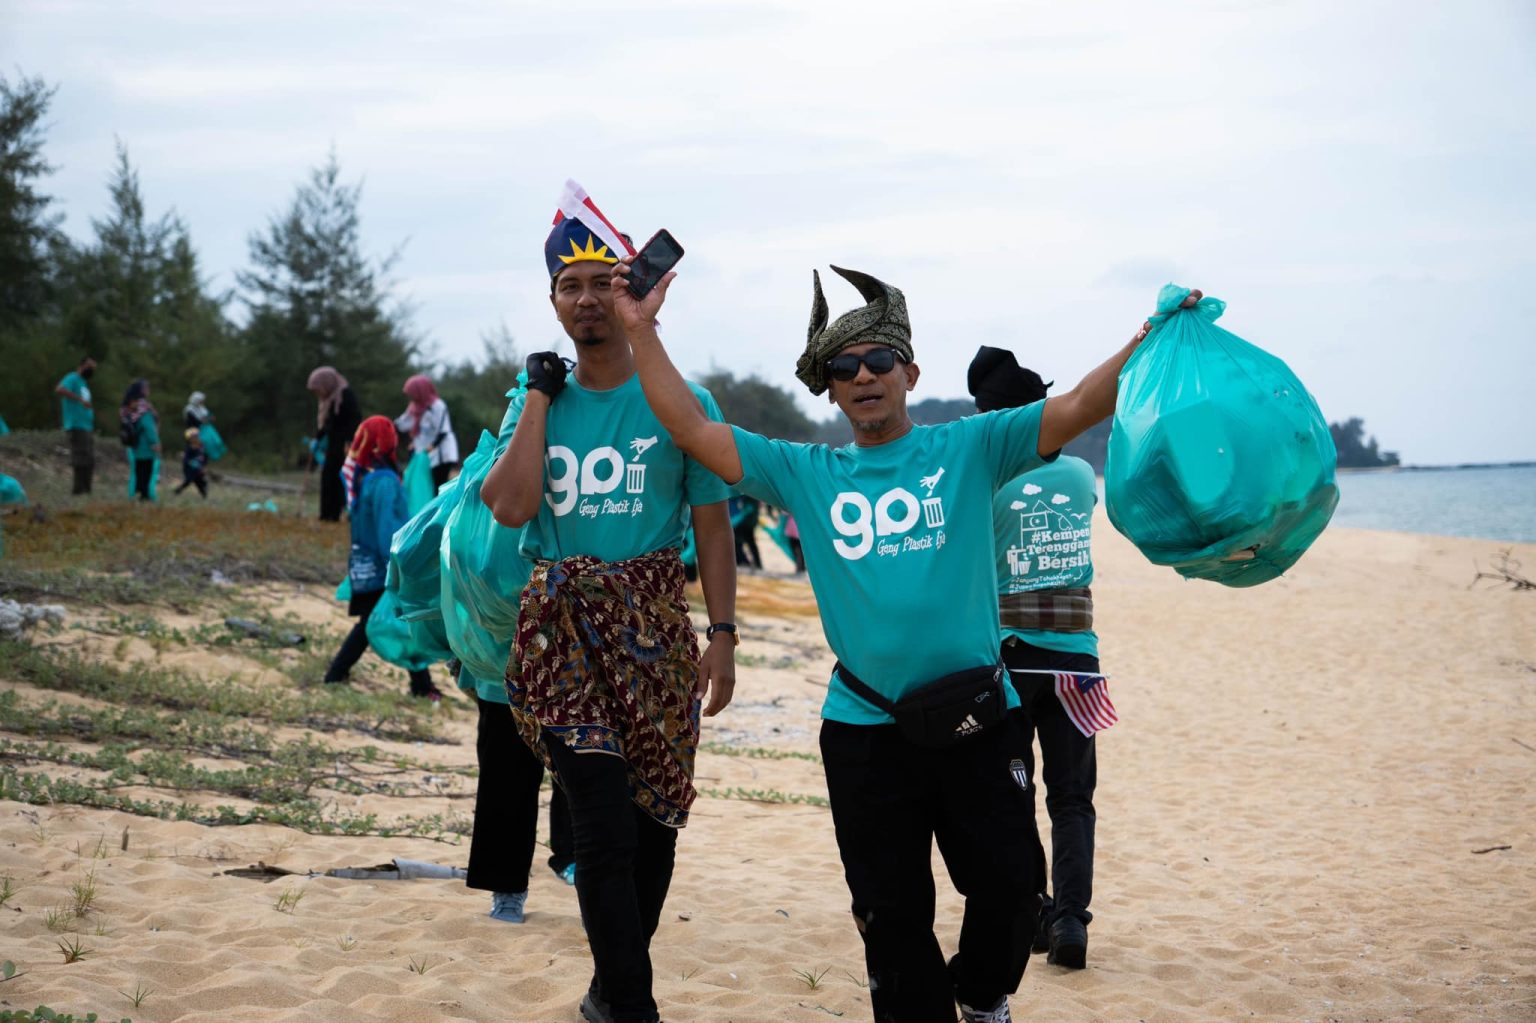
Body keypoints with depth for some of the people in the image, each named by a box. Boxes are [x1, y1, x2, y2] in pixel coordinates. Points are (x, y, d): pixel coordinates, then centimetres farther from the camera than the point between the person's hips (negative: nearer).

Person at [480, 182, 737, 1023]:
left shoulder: (680, 402, 2)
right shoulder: (539, 402, 8)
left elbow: (712, 526, 2)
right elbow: (510, 507, -8)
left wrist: (722, 635, -6)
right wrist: (540, 397, -3)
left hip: (654, 623, 0)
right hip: (563, 628, 0)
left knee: (654, 814, 6)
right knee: (603, 821, -10)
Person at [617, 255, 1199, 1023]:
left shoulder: (969, 449, 0)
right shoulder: (805, 474, 5)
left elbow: (1077, 409, -9)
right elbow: (692, 431, 2)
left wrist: (1153, 337, -21)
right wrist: (641, 331, -2)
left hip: (977, 720, -1)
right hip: (864, 730, 1)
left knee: (1008, 891, 7)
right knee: (892, 916, 9)